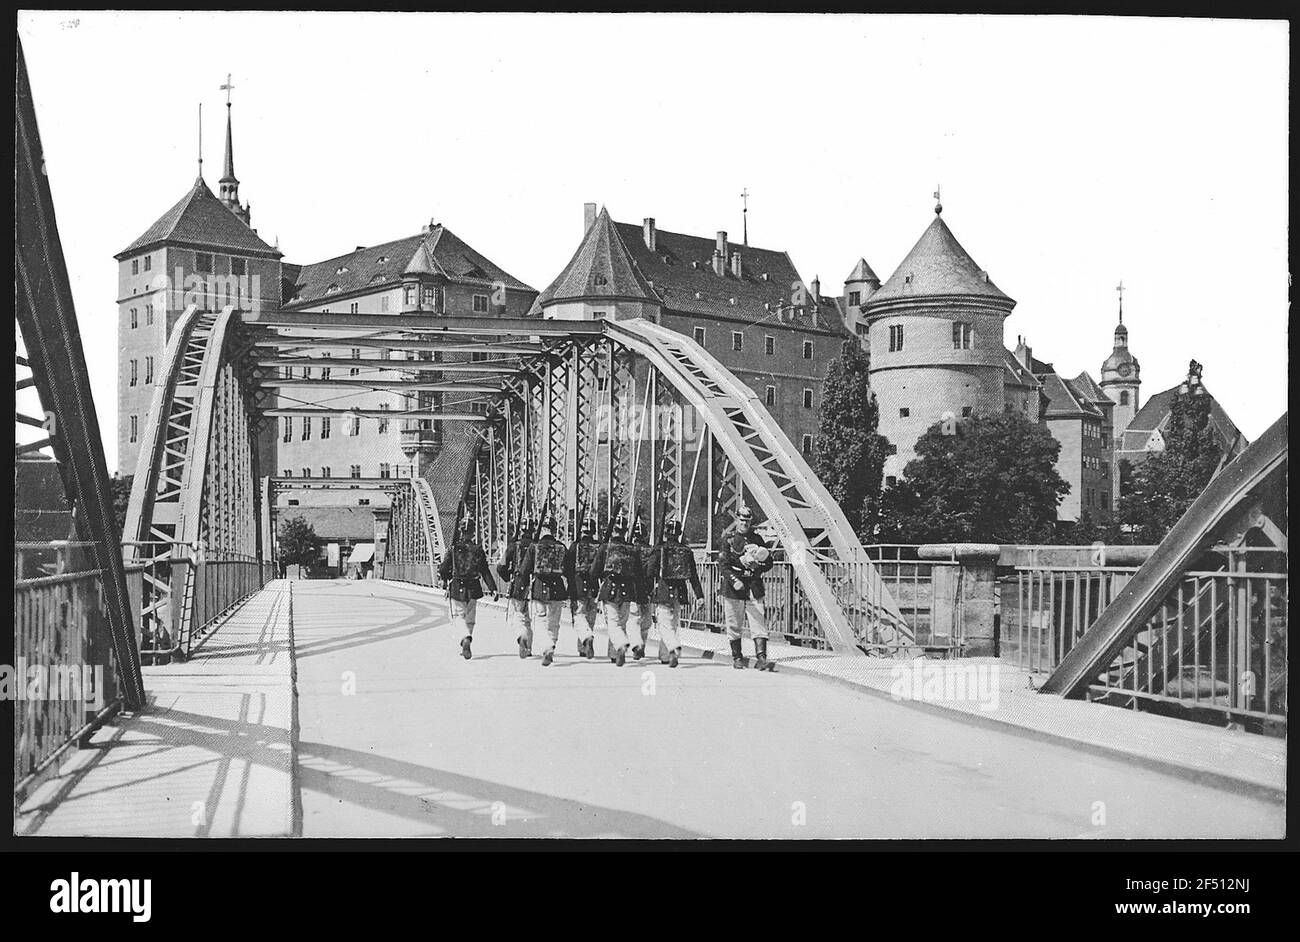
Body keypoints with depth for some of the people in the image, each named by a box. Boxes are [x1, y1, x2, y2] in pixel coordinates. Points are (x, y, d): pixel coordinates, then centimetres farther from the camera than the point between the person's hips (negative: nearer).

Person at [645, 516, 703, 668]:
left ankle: (675, 647, -28)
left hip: (663, 591, -4)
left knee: (665, 624, -3)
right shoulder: (686, 551, 5)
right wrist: (699, 594, 7)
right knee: (673, 624, 15)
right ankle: (665, 656, 22)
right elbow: (694, 575, 5)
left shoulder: (659, 550, -6)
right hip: (680, 593, 4)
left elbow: (649, 572, -7)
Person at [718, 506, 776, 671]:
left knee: (759, 623, -8)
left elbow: (769, 563, 13)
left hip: (754, 587, 2)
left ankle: (761, 657, -12)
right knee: (734, 625, 5)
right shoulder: (729, 539, 1)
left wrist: (758, 566, -8)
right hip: (733, 588, -2)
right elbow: (722, 564, -6)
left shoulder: (757, 539, 11)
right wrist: (734, 580, -19)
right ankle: (737, 658, 18)